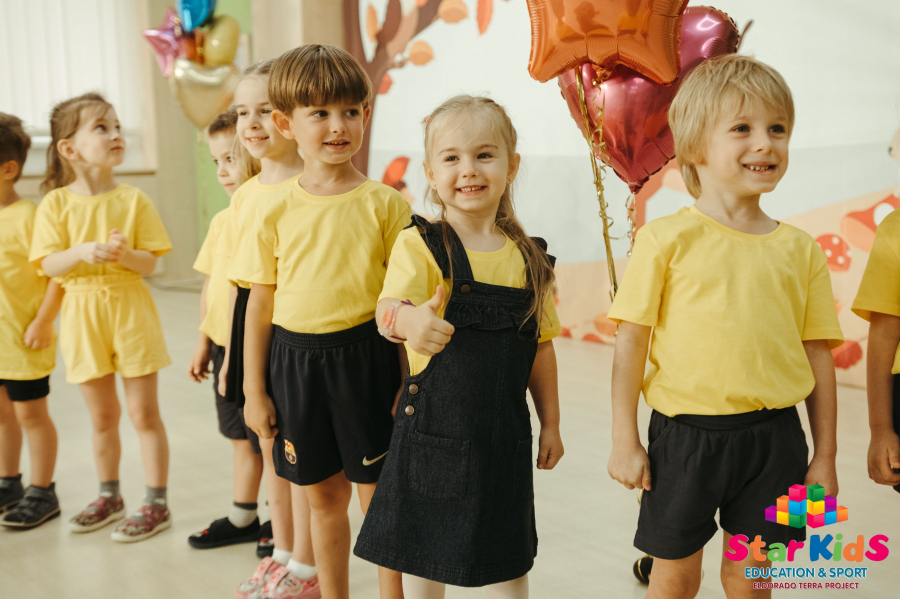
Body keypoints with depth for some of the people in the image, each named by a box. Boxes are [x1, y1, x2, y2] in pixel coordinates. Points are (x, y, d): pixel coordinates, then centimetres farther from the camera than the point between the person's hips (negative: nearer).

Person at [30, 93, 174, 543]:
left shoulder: (133, 200, -4)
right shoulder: (56, 203, -3)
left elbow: (150, 262, -5)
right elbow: (48, 265, -8)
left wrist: (124, 254, -25)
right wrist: (81, 252, -25)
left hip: (130, 310, -1)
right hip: (83, 315, 1)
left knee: (143, 413, 4)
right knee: (102, 416, 14)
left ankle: (156, 503, 14)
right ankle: (110, 496, 32)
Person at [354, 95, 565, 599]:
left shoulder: (528, 257, 3)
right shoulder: (420, 244, -8)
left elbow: (541, 347, 10)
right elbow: (389, 306, -26)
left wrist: (551, 424, 12)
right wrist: (406, 320, -49)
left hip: (505, 432, 3)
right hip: (435, 424, -2)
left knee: (508, 558, 15)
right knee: (424, 555, 12)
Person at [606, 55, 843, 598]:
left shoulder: (800, 250, 2)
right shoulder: (668, 238, -7)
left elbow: (818, 354, 6)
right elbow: (631, 341, -5)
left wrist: (826, 456, 7)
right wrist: (625, 441, -5)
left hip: (772, 436, 3)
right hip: (686, 434, -2)